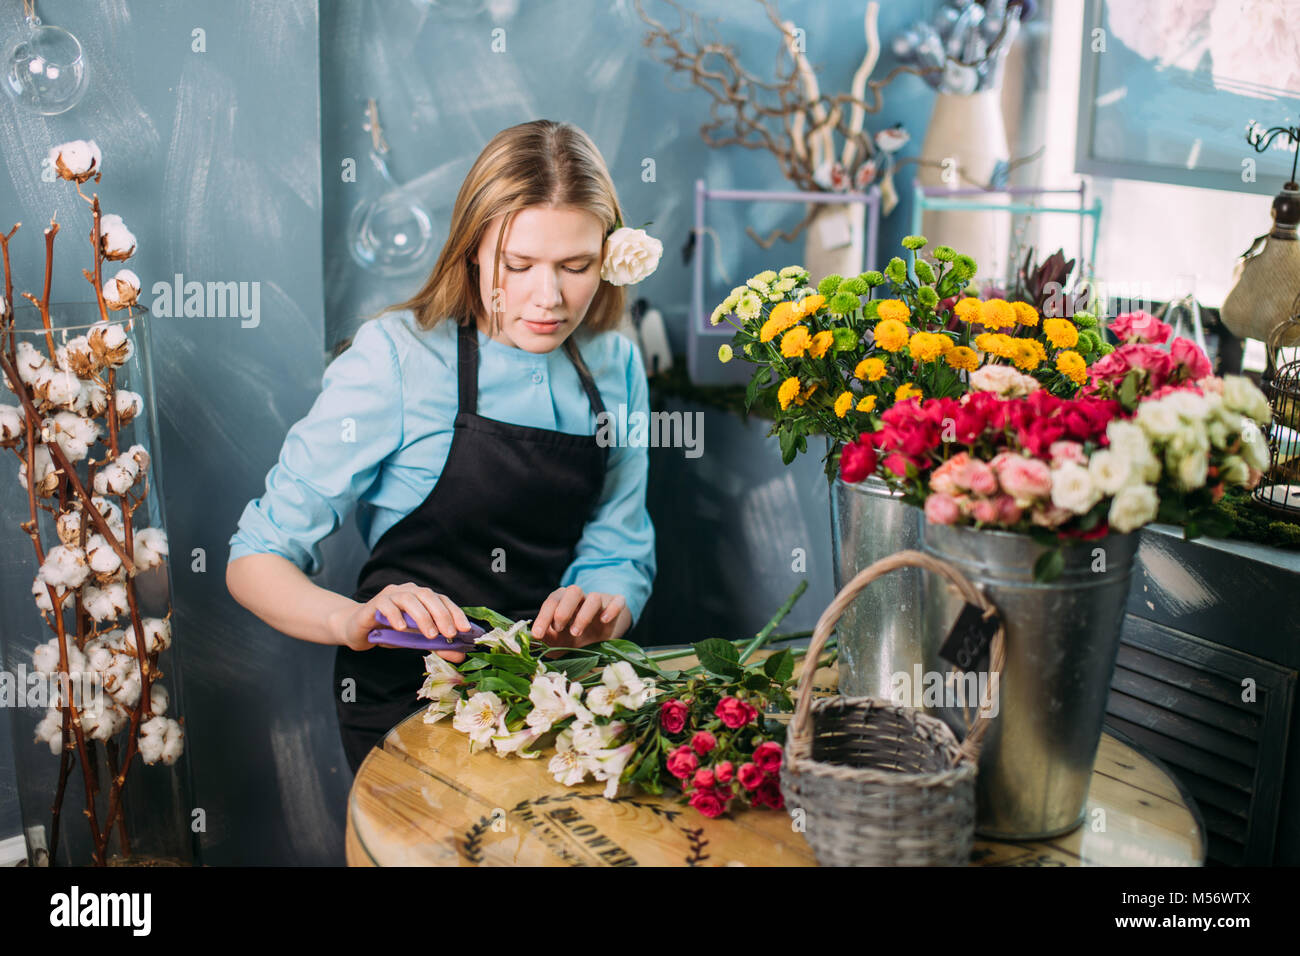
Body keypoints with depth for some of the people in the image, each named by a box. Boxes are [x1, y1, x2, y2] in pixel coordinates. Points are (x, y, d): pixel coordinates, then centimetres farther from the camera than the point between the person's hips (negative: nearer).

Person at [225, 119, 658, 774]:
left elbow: (620, 553, 8)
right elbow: (255, 560, -10)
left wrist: (600, 614, -16)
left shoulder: (615, 365, 3)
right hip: (407, 698, -4)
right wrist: (353, 620, -31)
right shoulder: (396, 356, -10)